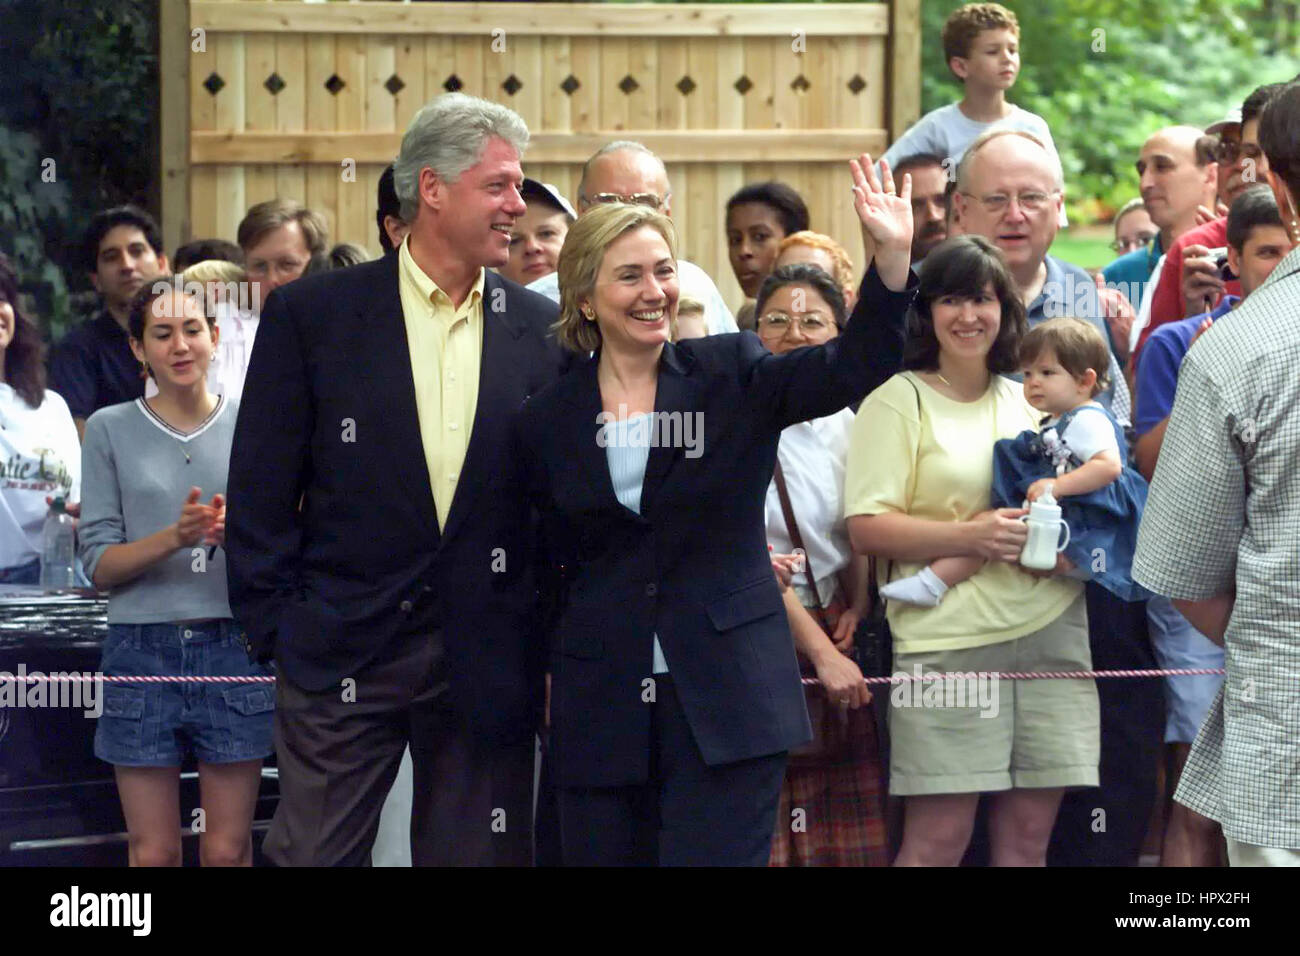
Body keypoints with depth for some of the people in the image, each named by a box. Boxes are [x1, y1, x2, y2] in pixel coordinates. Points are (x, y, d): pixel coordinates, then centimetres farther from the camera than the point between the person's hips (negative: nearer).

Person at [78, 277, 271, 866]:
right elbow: (99, 565, -1)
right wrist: (175, 537, -18)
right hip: (142, 652, -1)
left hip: (234, 646, 1)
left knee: (228, 850, 3)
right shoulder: (110, 430, 3)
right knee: (153, 854, 2)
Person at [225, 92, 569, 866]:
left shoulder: (542, 331, 6)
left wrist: (555, 643, 4)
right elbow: (261, 489, -1)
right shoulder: (312, 314, -2)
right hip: (341, 651, -2)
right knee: (313, 854, 0)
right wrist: (278, 626, -5)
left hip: (489, 663, 2)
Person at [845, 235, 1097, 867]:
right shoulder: (898, 401, 1)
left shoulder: (1026, 401, 17)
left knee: (1028, 835, 3)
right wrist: (969, 536, -18)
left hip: (1050, 631, 5)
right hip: (947, 640, -5)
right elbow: (866, 528, -7)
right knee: (937, 838, -8)